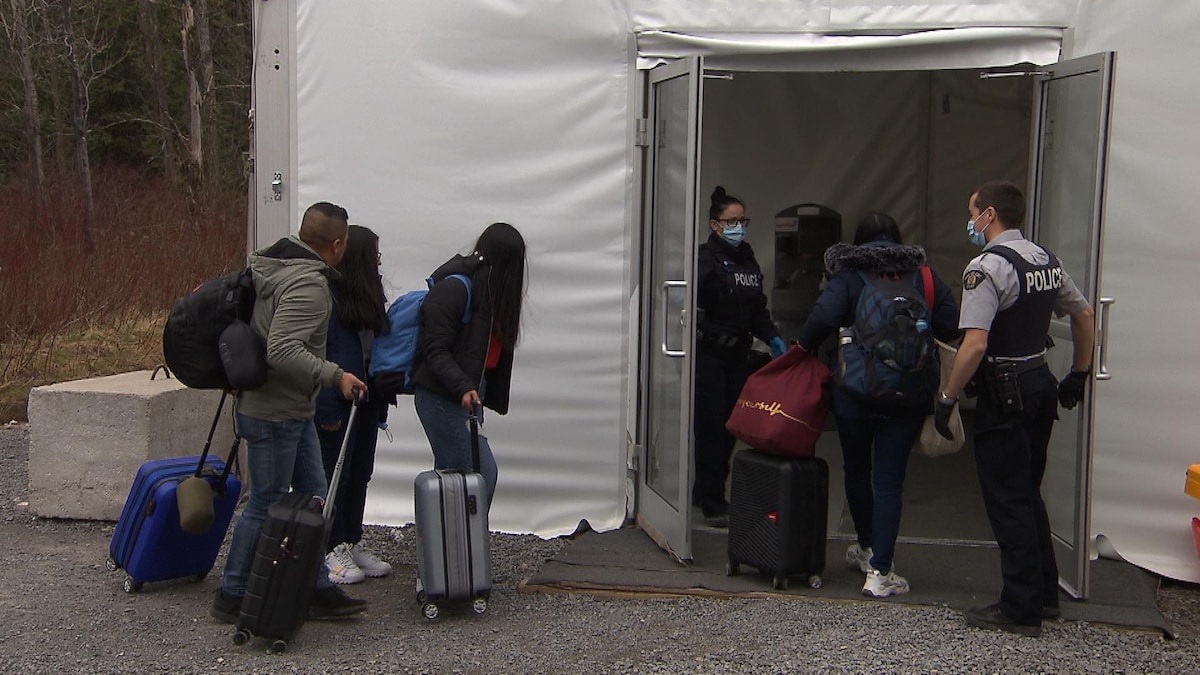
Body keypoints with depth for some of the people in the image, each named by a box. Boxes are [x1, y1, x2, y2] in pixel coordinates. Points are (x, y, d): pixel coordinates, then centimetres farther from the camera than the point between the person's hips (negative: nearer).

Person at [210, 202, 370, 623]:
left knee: (312, 496, 13)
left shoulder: (267, 266, 9)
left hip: (293, 413, 10)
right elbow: (283, 352, -31)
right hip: (274, 414, -10)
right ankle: (231, 597, 15)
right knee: (266, 504, 1)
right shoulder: (308, 286, -22)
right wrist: (335, 376, -26)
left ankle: (317, 590, 21)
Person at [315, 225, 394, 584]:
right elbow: (317, 353, -18)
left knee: (360, 473, 14)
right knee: (335, 474, 1)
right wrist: (327, 408, -21)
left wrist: (381, 401, 10)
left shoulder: (368, 294, 11)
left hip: (366, 397, 8)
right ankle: (332, 549, 11)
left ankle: (352, 542, 25)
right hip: (338, 401, -8)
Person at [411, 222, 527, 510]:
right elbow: (435, 350, -17)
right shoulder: (454, 288, -14)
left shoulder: (491, 291, 11)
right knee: (483, 473, -11)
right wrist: (462, 387, -29)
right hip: (441, 397, -9)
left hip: (468, 394, 9)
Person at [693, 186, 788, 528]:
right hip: (708, 355, -7)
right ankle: (712, 503, 1)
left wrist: (772, 337, 9)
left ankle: (705, 492, 21)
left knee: (730, 427, 8)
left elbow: (758, 309, 21)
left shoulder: (749, 262, 16)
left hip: (738, 356, 7)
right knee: (711, 426, -5)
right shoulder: (705, 258, -8)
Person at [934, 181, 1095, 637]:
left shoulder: (987, 267, -17)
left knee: (1007, 501, -1)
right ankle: (1044, 594, 26)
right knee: (1028, 495, 18)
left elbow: (975, 345, -25)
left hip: (1005, 394, -9)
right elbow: (1085, 316, 19)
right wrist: (1079, 374, 27)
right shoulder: (1046, 260, 10)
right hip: (1041, 385, 9)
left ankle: (1021, 609, 5)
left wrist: (947, 398, -16)